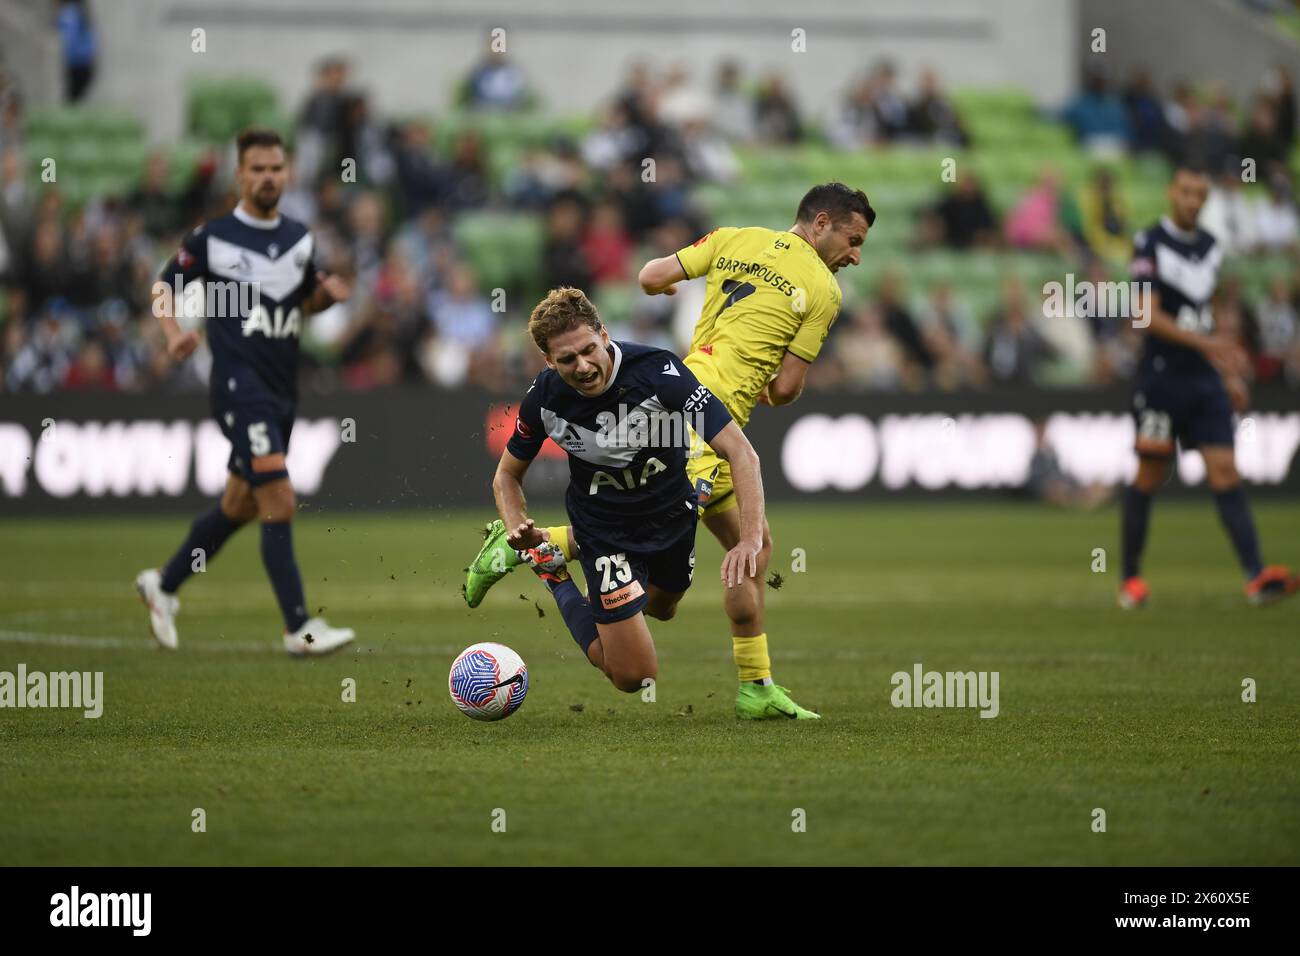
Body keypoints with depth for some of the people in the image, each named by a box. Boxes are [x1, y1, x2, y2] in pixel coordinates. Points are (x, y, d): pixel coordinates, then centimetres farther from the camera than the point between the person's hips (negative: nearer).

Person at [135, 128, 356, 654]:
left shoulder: (300, 238, 11)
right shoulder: (213, 236, -4)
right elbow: (164, 284, 5)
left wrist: (328, 292, 1)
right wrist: (174, 330, -13)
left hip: (282, 388, 7)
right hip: (239, 386, -7)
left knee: (239, 506, 17)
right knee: (279, 504, -15)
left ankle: (163, 584, 37)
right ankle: (299, 630, -14)